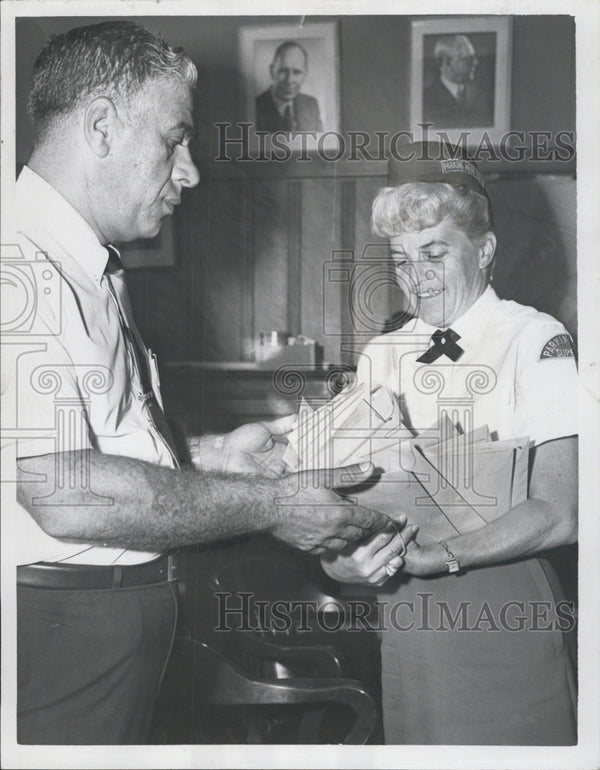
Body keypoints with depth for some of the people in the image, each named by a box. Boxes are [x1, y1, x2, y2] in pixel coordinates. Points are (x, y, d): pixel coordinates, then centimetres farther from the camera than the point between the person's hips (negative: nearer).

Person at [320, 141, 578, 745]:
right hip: (405, 606, 4)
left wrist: (440, 557, -24)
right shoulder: (380, 356, 8)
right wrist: (339, 558, -15)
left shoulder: (535, 341, -7)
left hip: (507, 608, -4)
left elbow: (558, 515, -15)